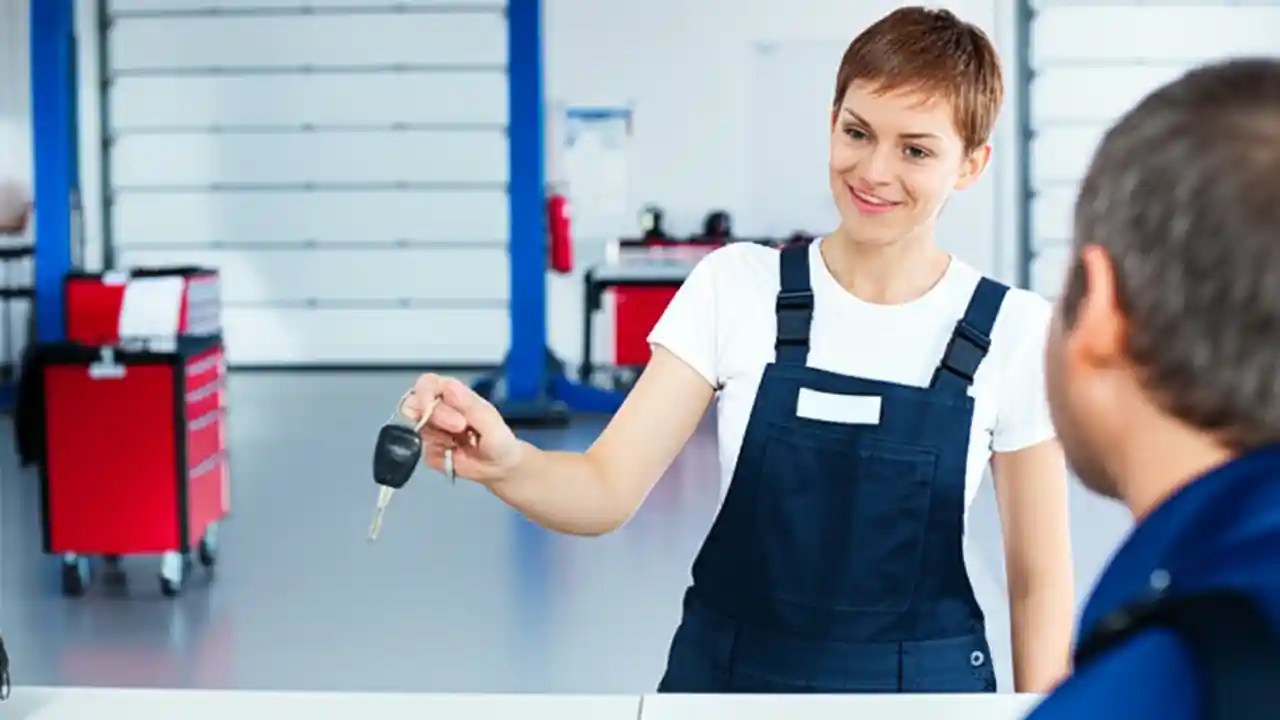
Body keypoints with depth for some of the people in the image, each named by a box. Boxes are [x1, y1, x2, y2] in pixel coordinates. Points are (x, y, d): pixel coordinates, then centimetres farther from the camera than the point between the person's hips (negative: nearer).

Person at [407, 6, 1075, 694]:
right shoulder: (736, 287, -7)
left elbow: (1039, 580, -2)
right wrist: (504, 462, -32)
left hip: (923, 685, -1)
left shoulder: (1014, 331, -9)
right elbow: (608, 488, -14)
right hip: (725, 672, 1)